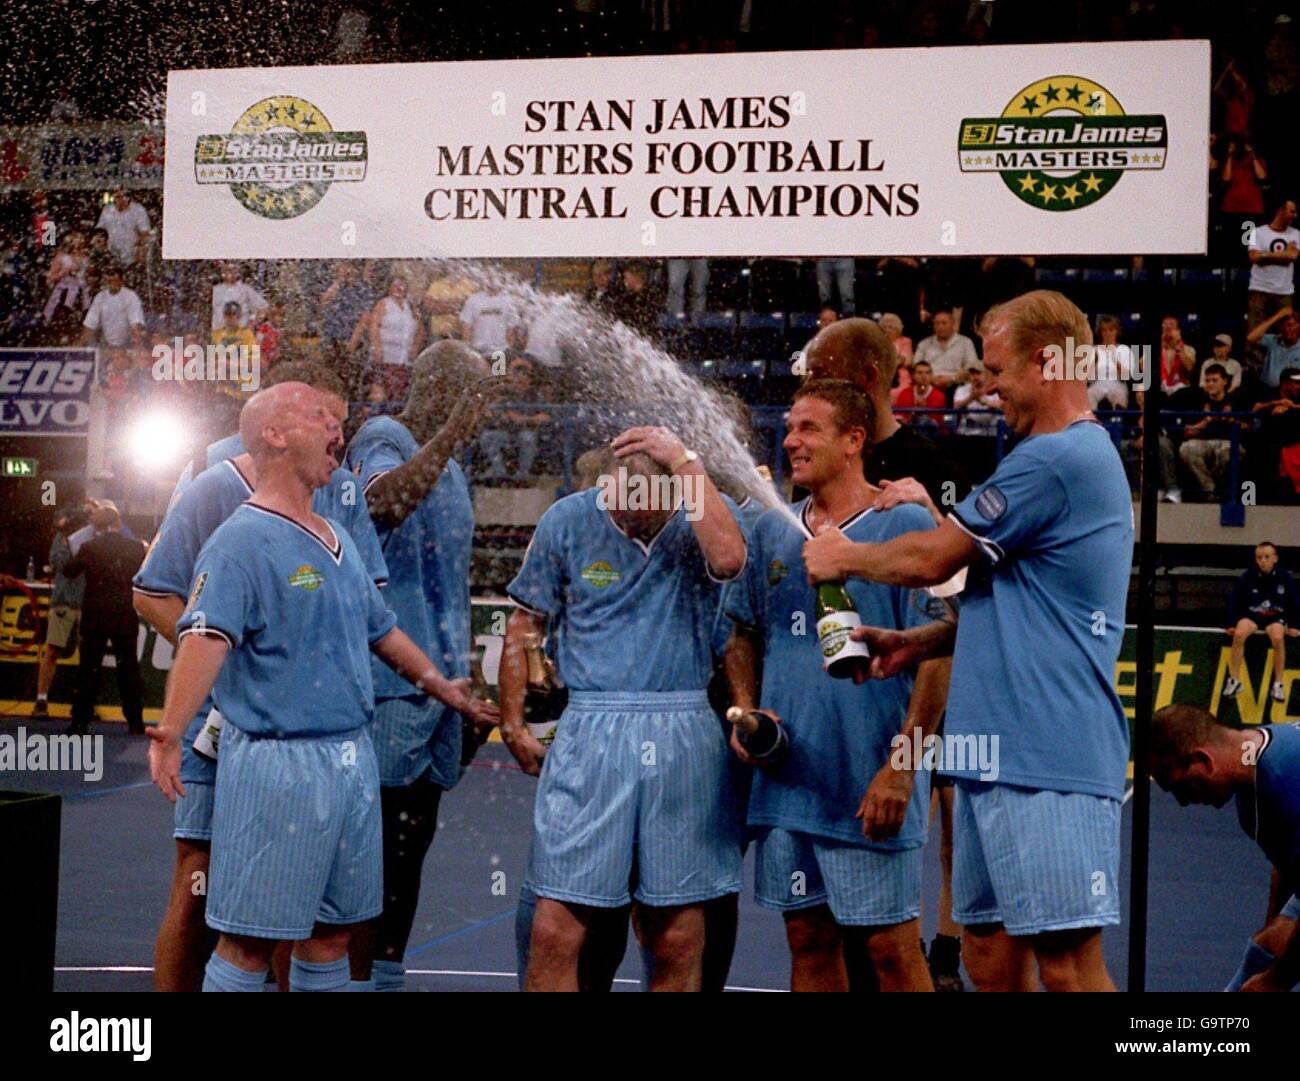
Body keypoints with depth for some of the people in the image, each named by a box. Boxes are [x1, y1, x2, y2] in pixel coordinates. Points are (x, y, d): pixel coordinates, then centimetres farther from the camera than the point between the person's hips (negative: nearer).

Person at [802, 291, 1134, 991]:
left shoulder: (1053, 459, -12)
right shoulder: (1085, 455, 22)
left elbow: (932, 560, -8)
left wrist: (843, 558, 11)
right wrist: (915, 643, 17)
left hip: (1046, 758, -10)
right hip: (998, 751, 10)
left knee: (1065, 961, -9)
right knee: (990, 952, 11)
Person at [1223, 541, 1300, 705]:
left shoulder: (1284, 577, -11)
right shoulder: (1248, 576, -11)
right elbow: (1234, 600, -2)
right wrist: (1232, 623, -6)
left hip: (1276, 616, -1)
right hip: (1251, 614, 1)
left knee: (1278, 638, -33)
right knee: (1239, 634, -30)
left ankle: (1278, 684, -18)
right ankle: (1234, 680, -16)